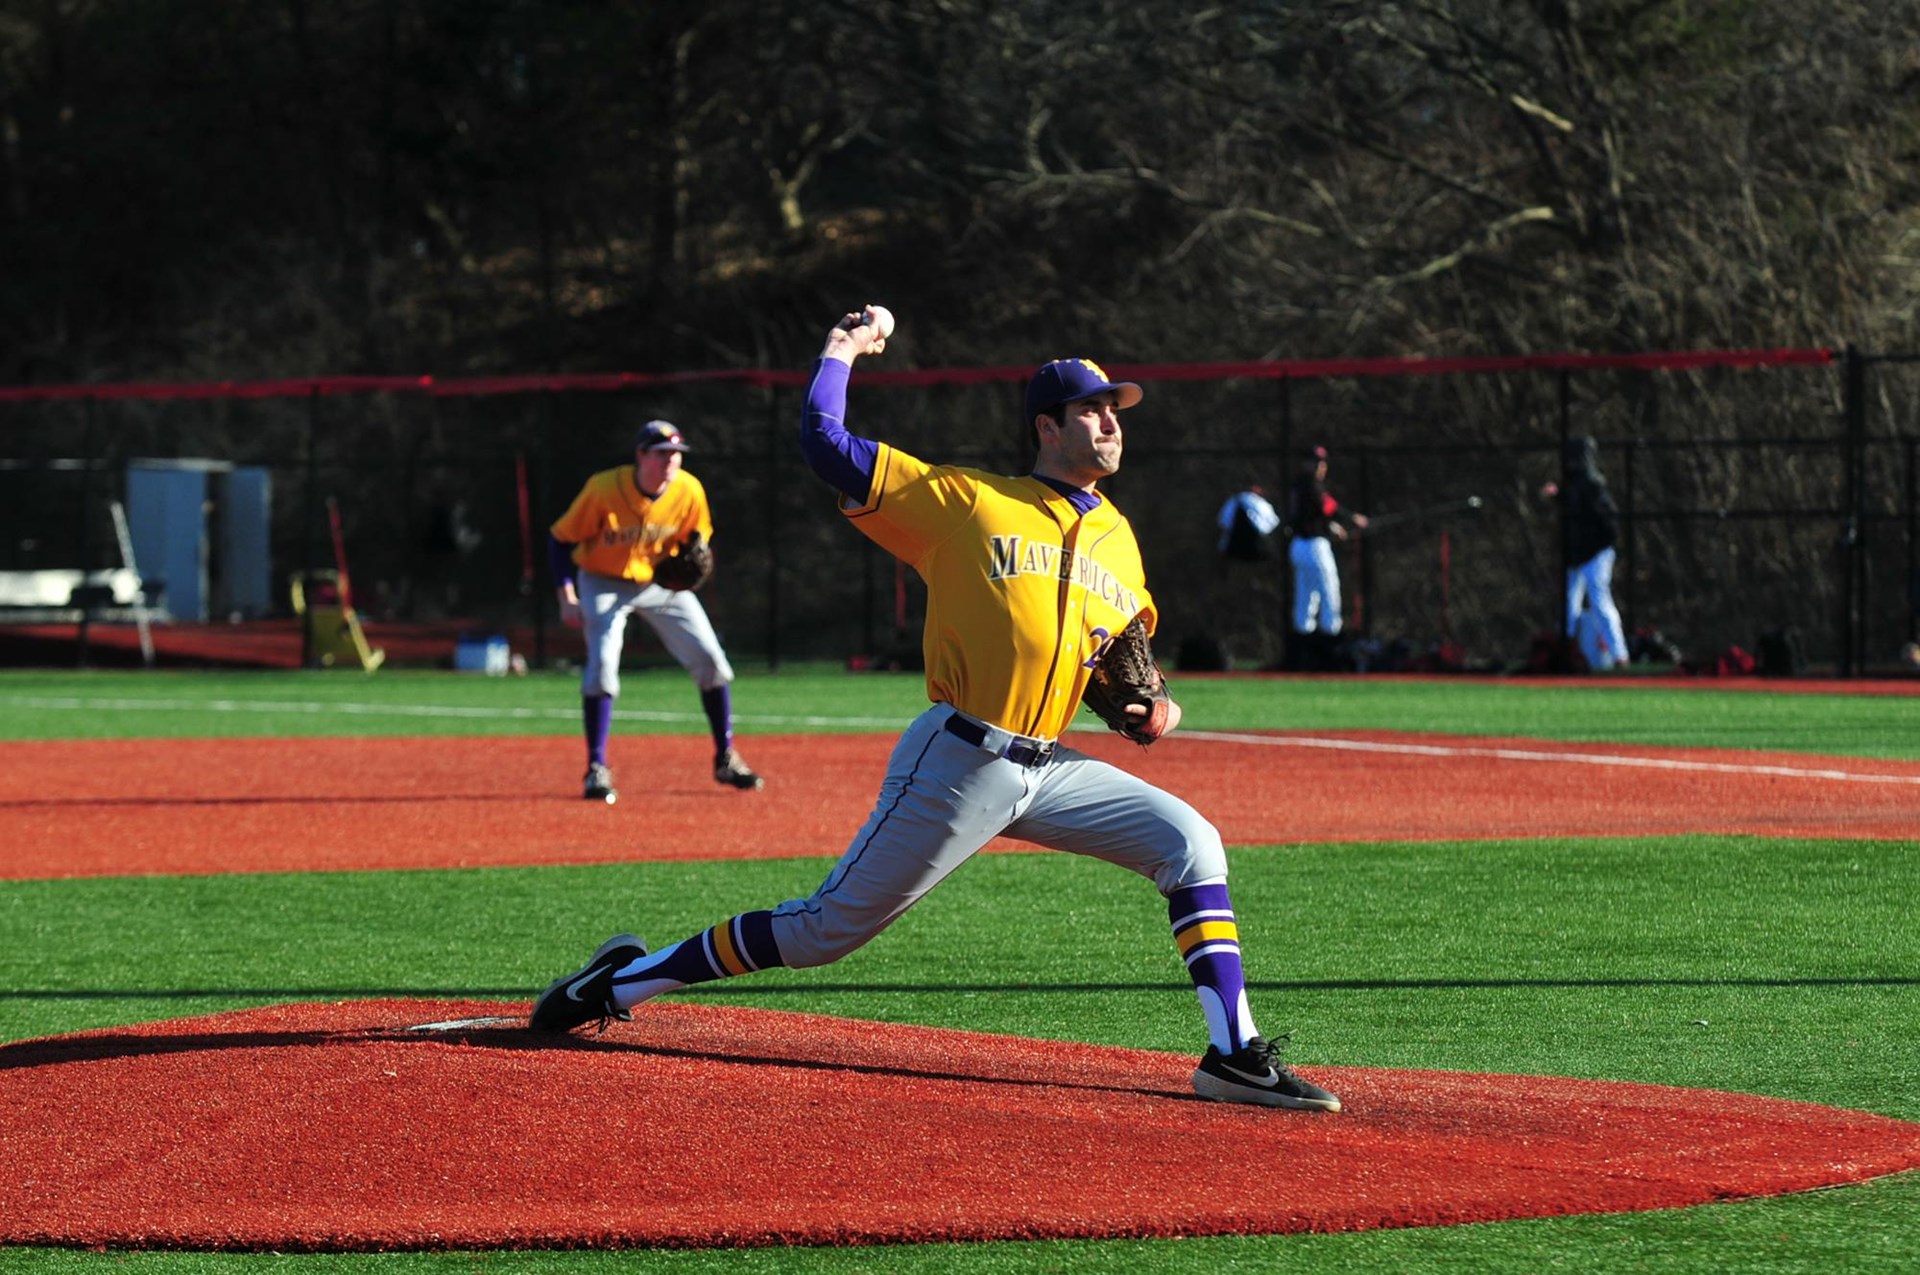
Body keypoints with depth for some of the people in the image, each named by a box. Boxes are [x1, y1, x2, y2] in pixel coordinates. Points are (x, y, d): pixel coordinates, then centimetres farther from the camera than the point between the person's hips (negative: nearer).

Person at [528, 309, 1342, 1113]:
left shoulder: (1117, 537, 16)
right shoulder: (964, 500, -2)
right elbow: (825, 445, -4)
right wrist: (840, 354, 9)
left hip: (1051, 772, 6)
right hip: (956, 767, -6)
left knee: (1190, 843, -11)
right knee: (827, 929, -2)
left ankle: (1234, 1056, -12)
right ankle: (623, 982, 13)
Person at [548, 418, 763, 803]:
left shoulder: (689, 491, -16)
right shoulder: (603, 489, -26)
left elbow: (697, 537, 4)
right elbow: (561, 539, -15)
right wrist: (567, 596, -23)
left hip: (661, 582, 3)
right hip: (604, 583, -3)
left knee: (711, 659, -4)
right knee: (602, 663, -21)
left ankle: (726, 759, 12)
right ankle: (596, 770, -11)